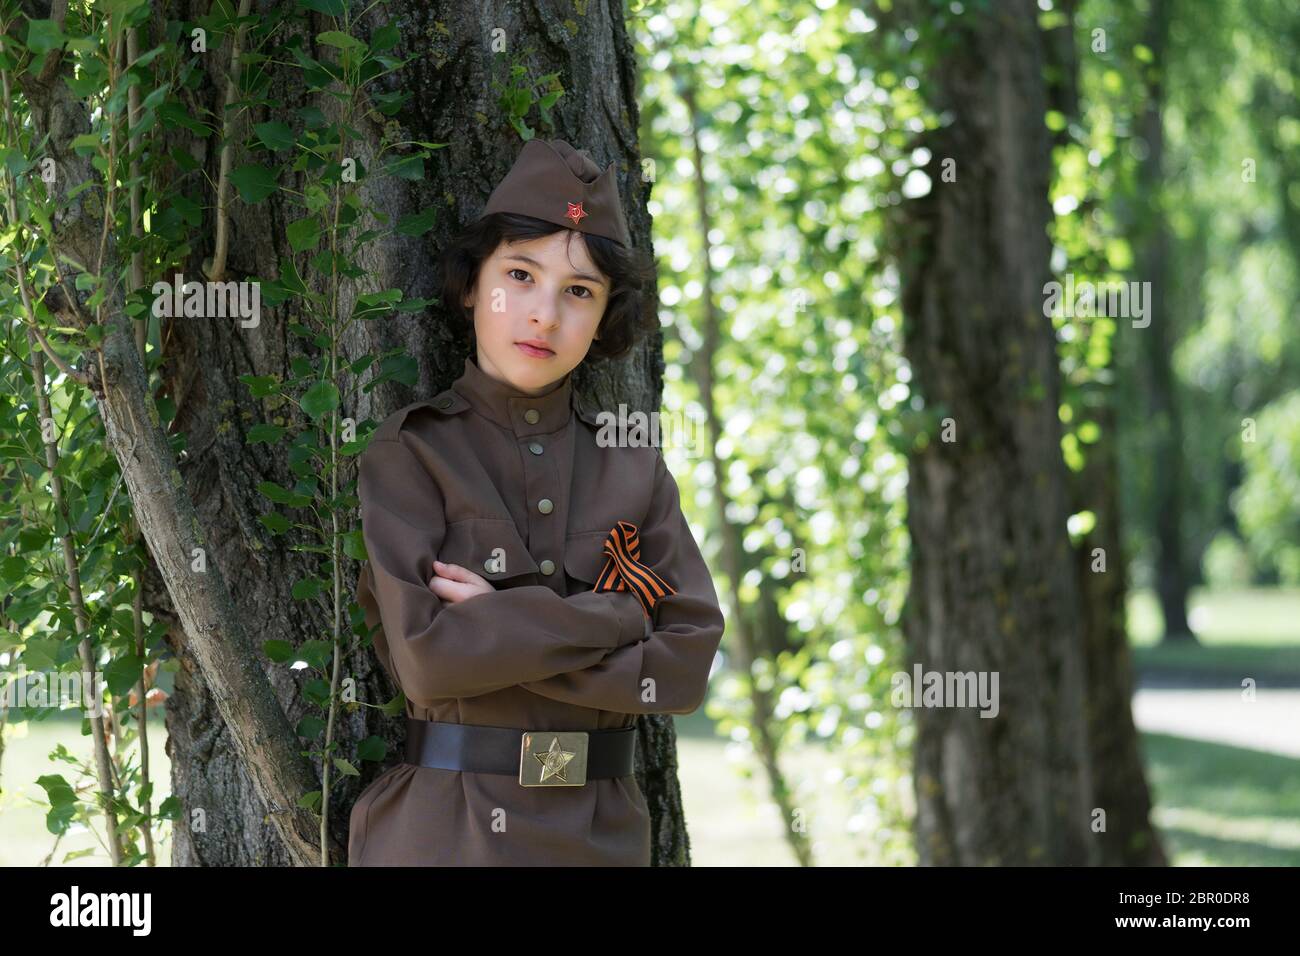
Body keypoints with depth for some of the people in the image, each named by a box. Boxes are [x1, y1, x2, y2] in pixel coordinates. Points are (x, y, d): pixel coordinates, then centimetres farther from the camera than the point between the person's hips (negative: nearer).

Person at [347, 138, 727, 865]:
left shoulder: (635, 470, 6)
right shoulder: (411, 454, -3)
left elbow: (685, 665, -3)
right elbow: (427, 656, -15)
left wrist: (501, 626, -11)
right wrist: (616, 615, -10)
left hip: (600, 832, 3)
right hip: (441, 831, -3)